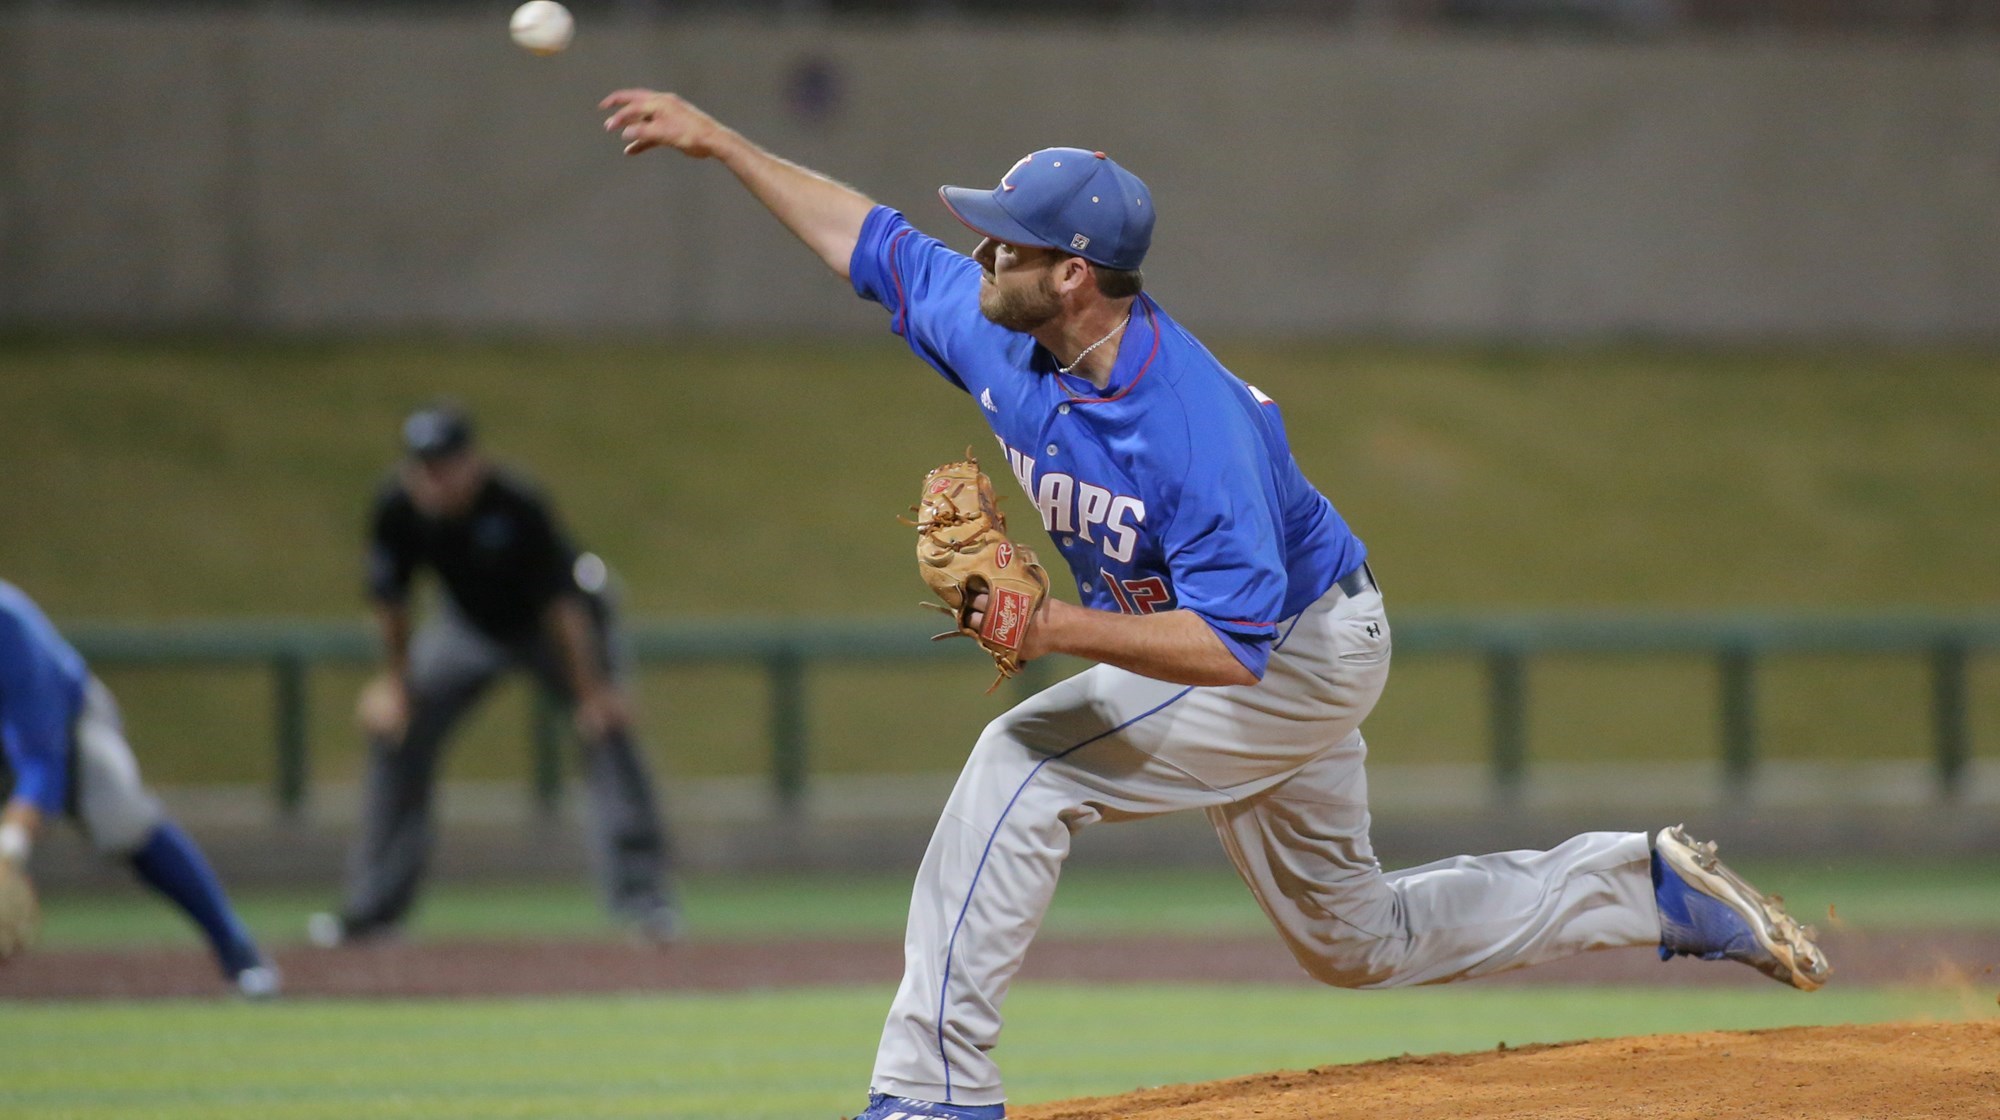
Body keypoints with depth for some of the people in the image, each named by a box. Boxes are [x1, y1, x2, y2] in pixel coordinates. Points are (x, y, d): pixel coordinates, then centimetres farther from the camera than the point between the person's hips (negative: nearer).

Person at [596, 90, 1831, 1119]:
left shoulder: (1196, 425, -36)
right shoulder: (999, 338, -13)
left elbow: (1233, 645, -38)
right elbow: (873, 241, 5)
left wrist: (1058, 631, -45)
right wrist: (716, 139, 4)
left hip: (1299, 657, -9)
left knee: (1022, 768, -22)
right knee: (1352, 936, 20)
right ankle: (1650, 888, 30)